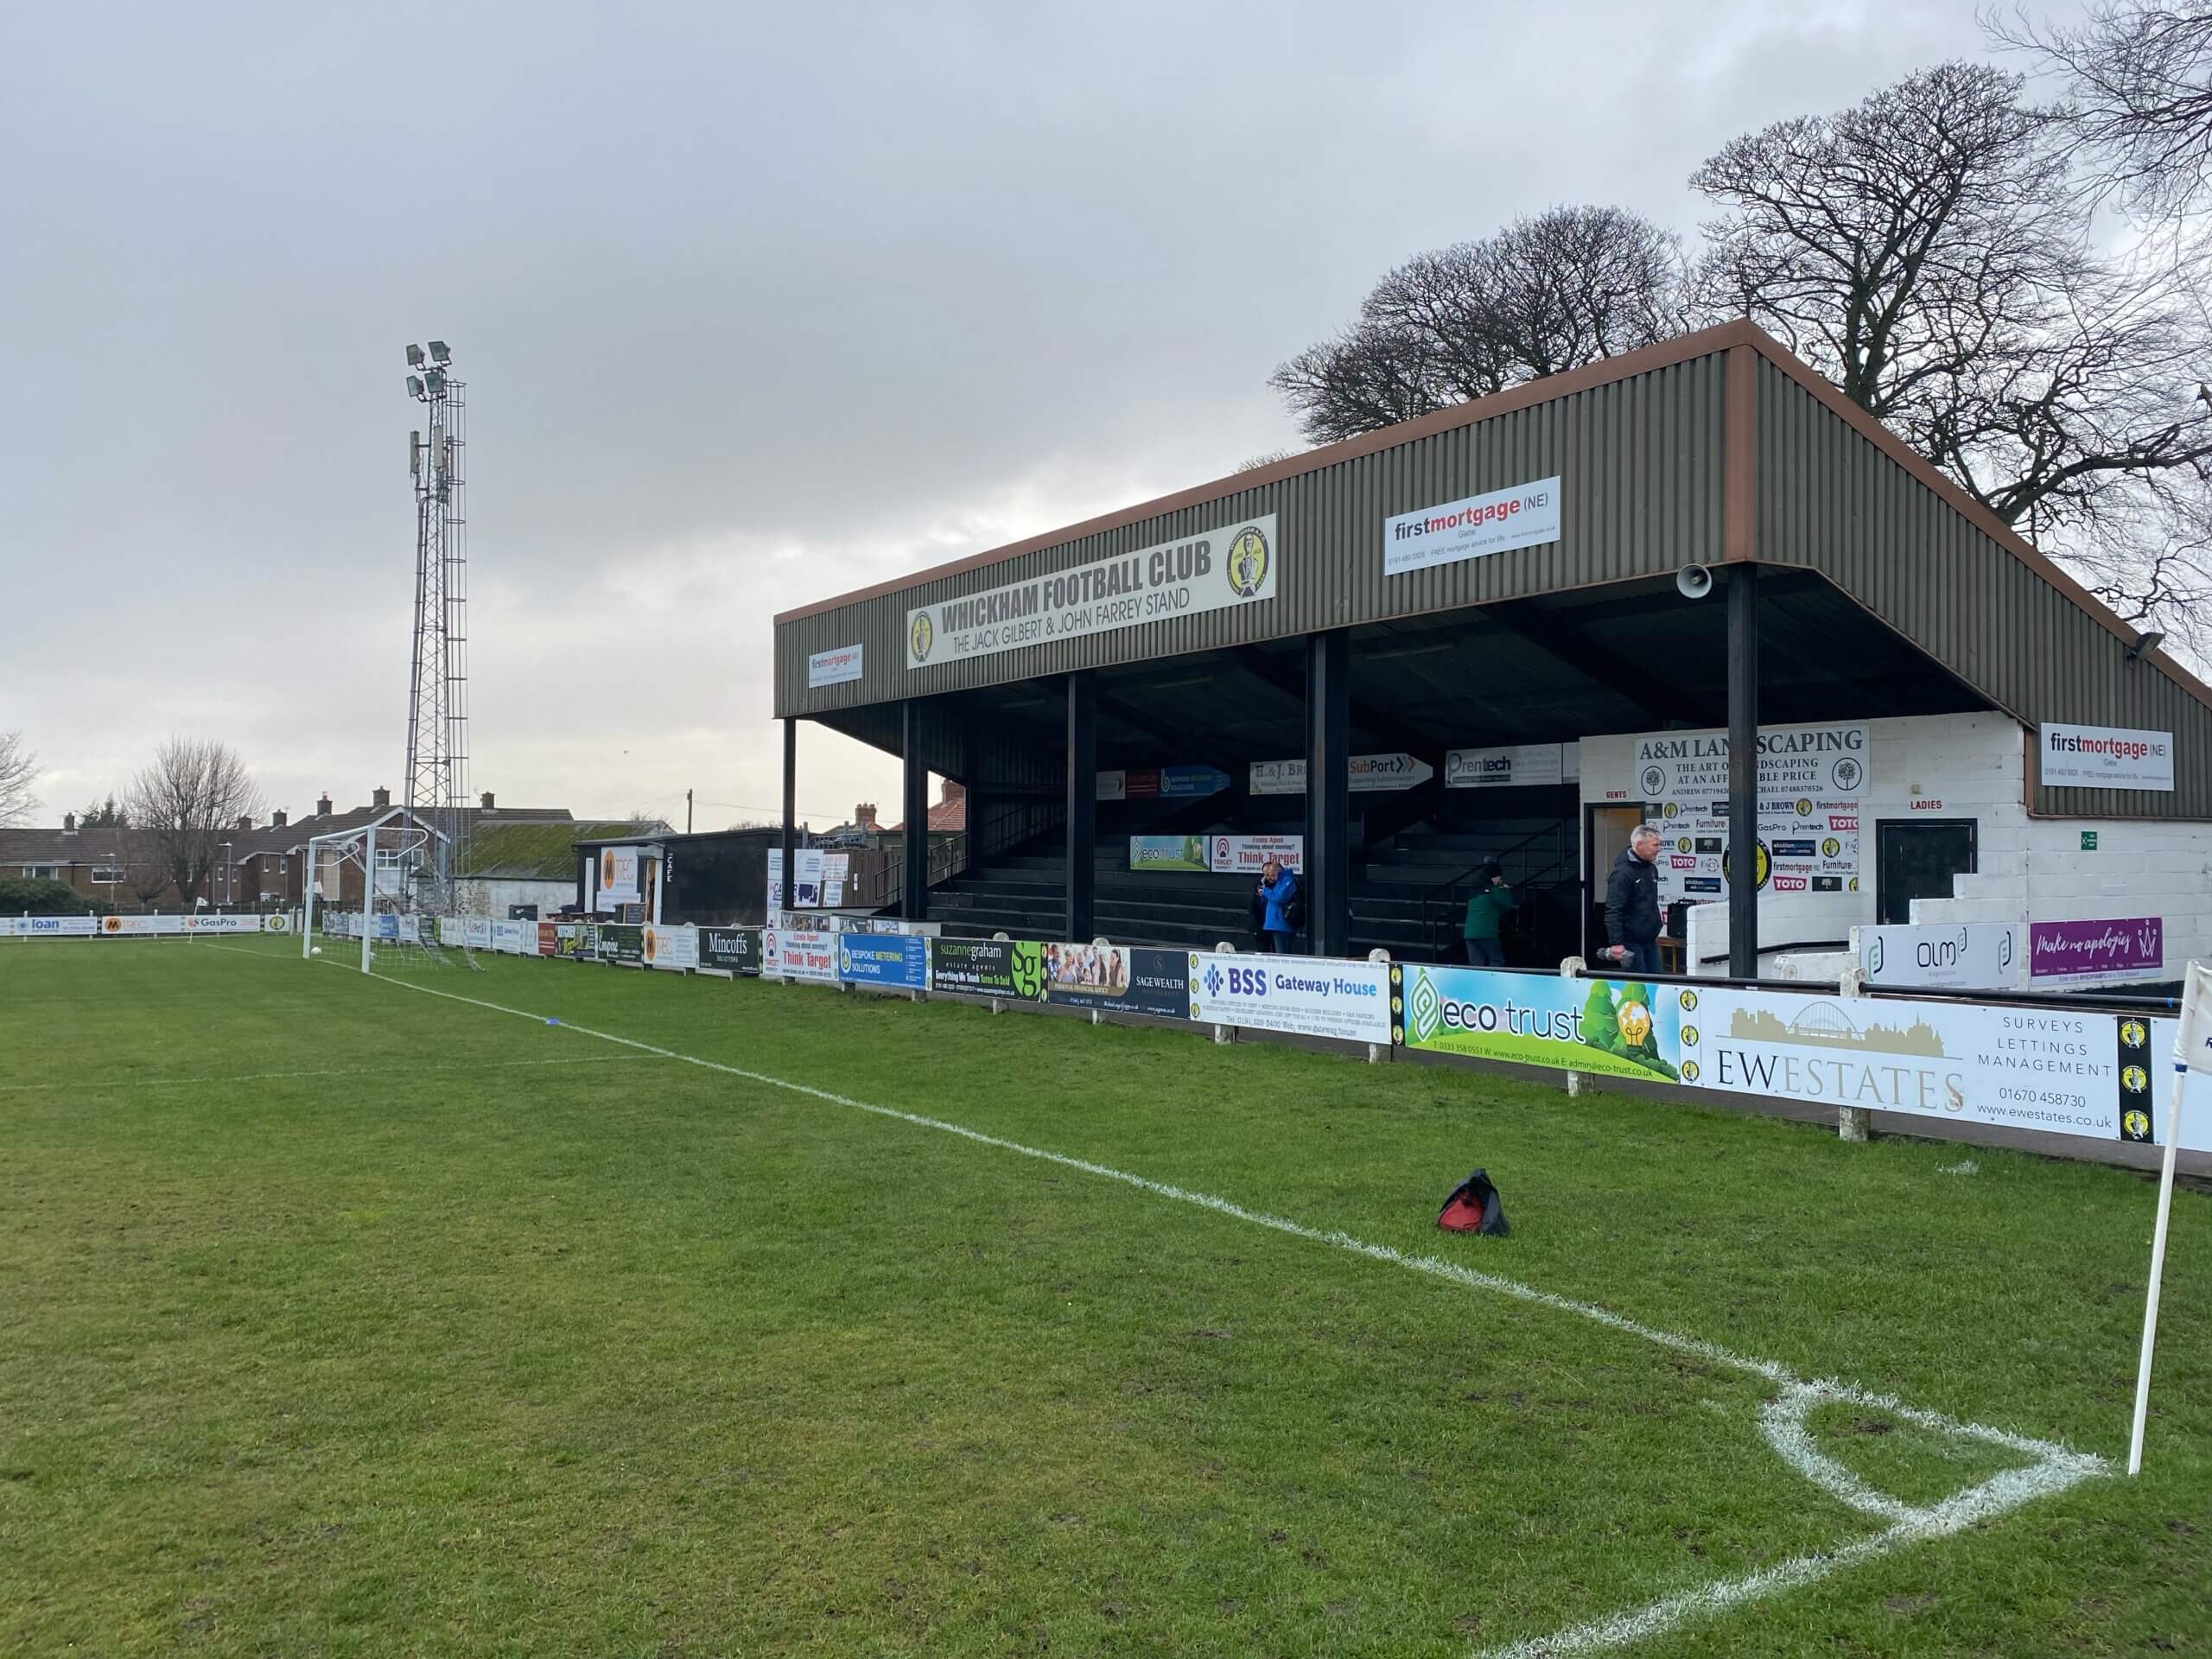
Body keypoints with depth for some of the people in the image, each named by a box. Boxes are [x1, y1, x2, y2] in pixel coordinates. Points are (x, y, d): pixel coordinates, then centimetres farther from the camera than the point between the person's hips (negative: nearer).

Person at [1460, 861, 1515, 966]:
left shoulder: (1474, 892, 17)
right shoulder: (1494, 890, -2)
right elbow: (1507, 906, 5)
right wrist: (1506, 890, 19)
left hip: (1469, 933, 6)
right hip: (1486, 933, -6)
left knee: (1476, 965, 4)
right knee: (1497, 961, 2)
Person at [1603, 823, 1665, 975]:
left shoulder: (1651, 868, 12)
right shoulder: (1623, 873, -17)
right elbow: (1613, 911, -22)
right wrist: (1616, 943, -27)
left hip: (1649, 940, 9)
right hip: (1631, 942, -9)